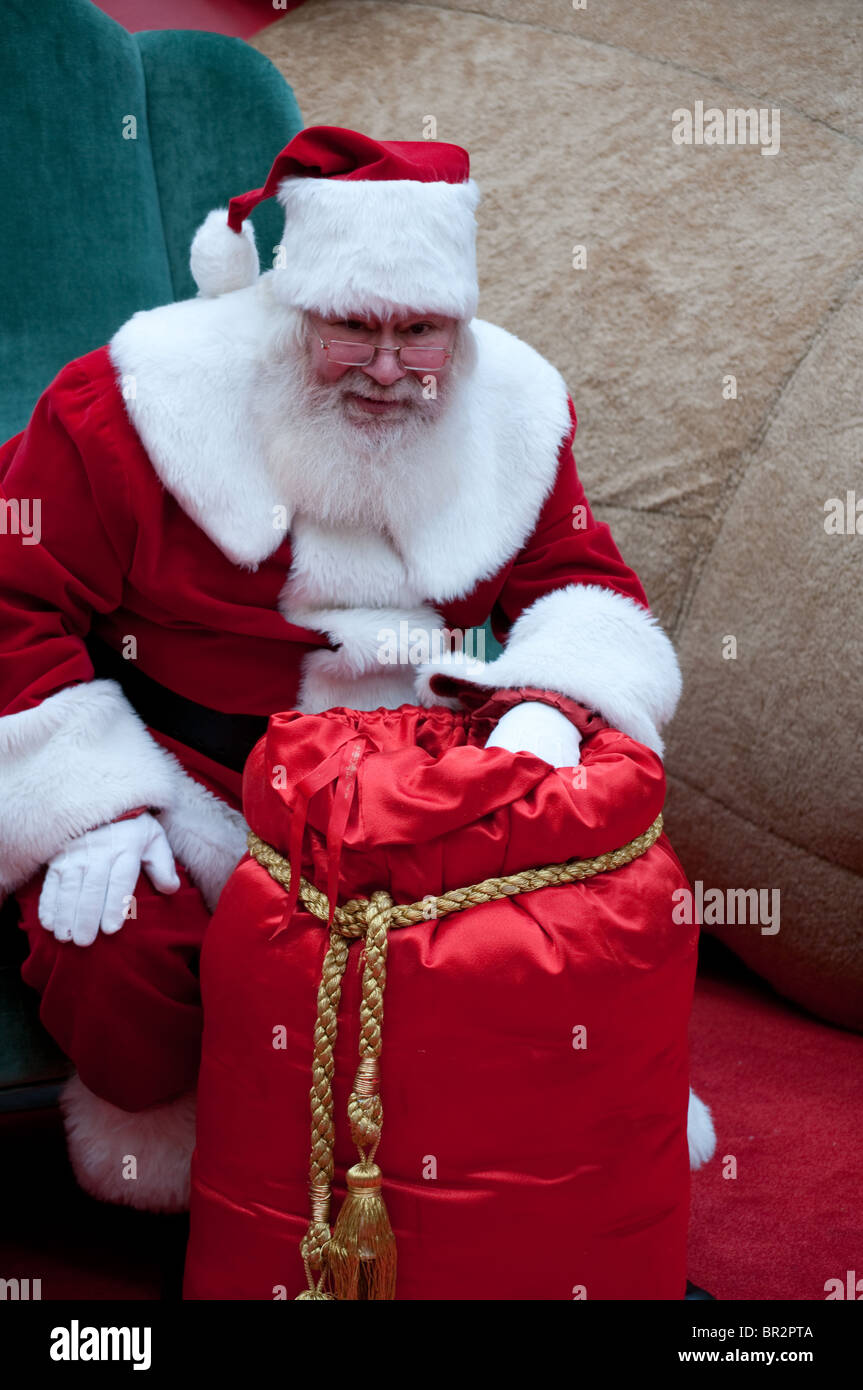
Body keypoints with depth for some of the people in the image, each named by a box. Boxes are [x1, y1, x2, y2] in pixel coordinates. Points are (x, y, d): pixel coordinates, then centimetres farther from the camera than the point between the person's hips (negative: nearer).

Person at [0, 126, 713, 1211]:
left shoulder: (512, 414, -3)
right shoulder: (132, 408, -15)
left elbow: (584, 585, -1)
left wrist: (547, 703, -26)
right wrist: (95, 805, -19)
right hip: (182, 794, -3)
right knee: (113, 958, -29)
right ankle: (165, 1148, 7)